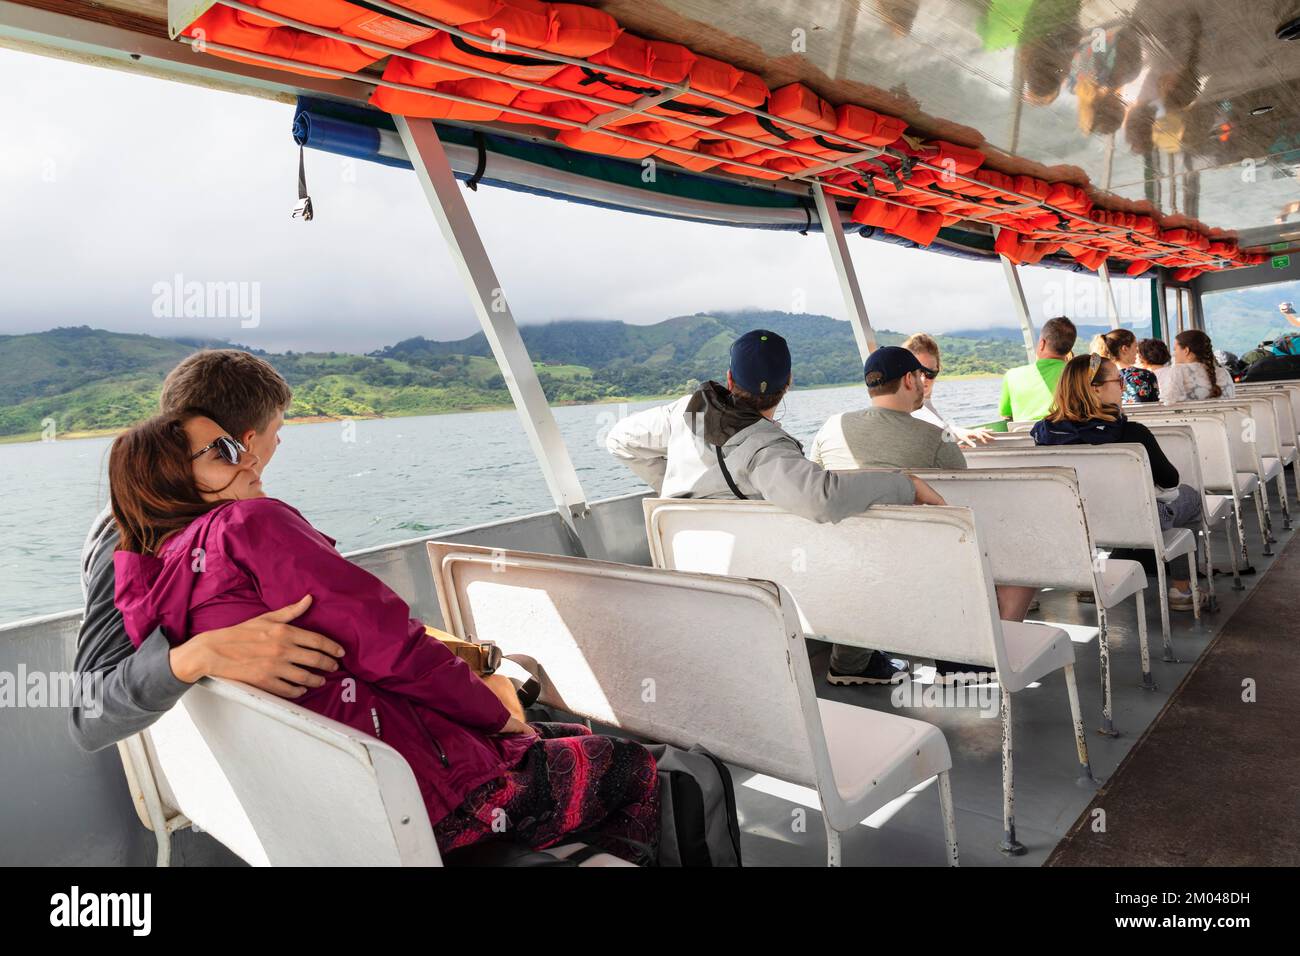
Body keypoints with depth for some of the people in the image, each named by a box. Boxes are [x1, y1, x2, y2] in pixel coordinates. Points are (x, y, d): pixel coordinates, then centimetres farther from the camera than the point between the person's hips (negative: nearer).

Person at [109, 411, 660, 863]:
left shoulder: (154, 579, 11)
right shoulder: (249, 524, -16)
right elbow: (384, 645, -19)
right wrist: (497, 715, -6)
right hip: (424, 786, -10)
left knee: (575, 738, 23)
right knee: (630, 769, 5)